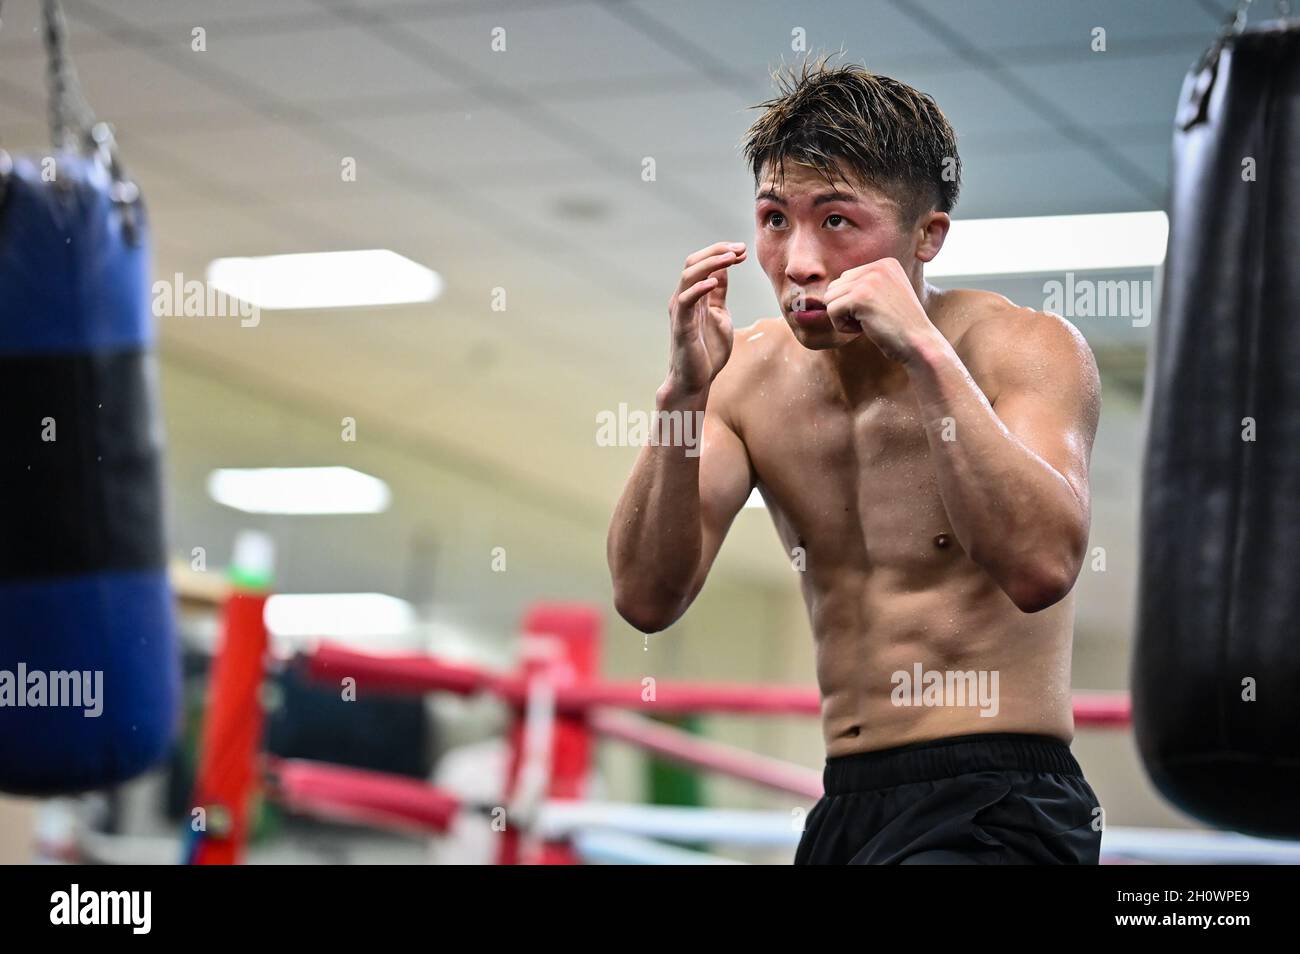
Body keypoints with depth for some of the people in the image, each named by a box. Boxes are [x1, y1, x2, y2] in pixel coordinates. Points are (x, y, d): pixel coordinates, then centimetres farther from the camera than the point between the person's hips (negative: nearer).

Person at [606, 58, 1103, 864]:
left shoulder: (1025, 347, -9)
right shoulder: (750, 378, 4)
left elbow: (1040, 569, -25)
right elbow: (647, 599, -4)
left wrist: (927, 356, -26)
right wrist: (684, 395, -16)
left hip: (996, 806, -6)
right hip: (846, 807, 6)